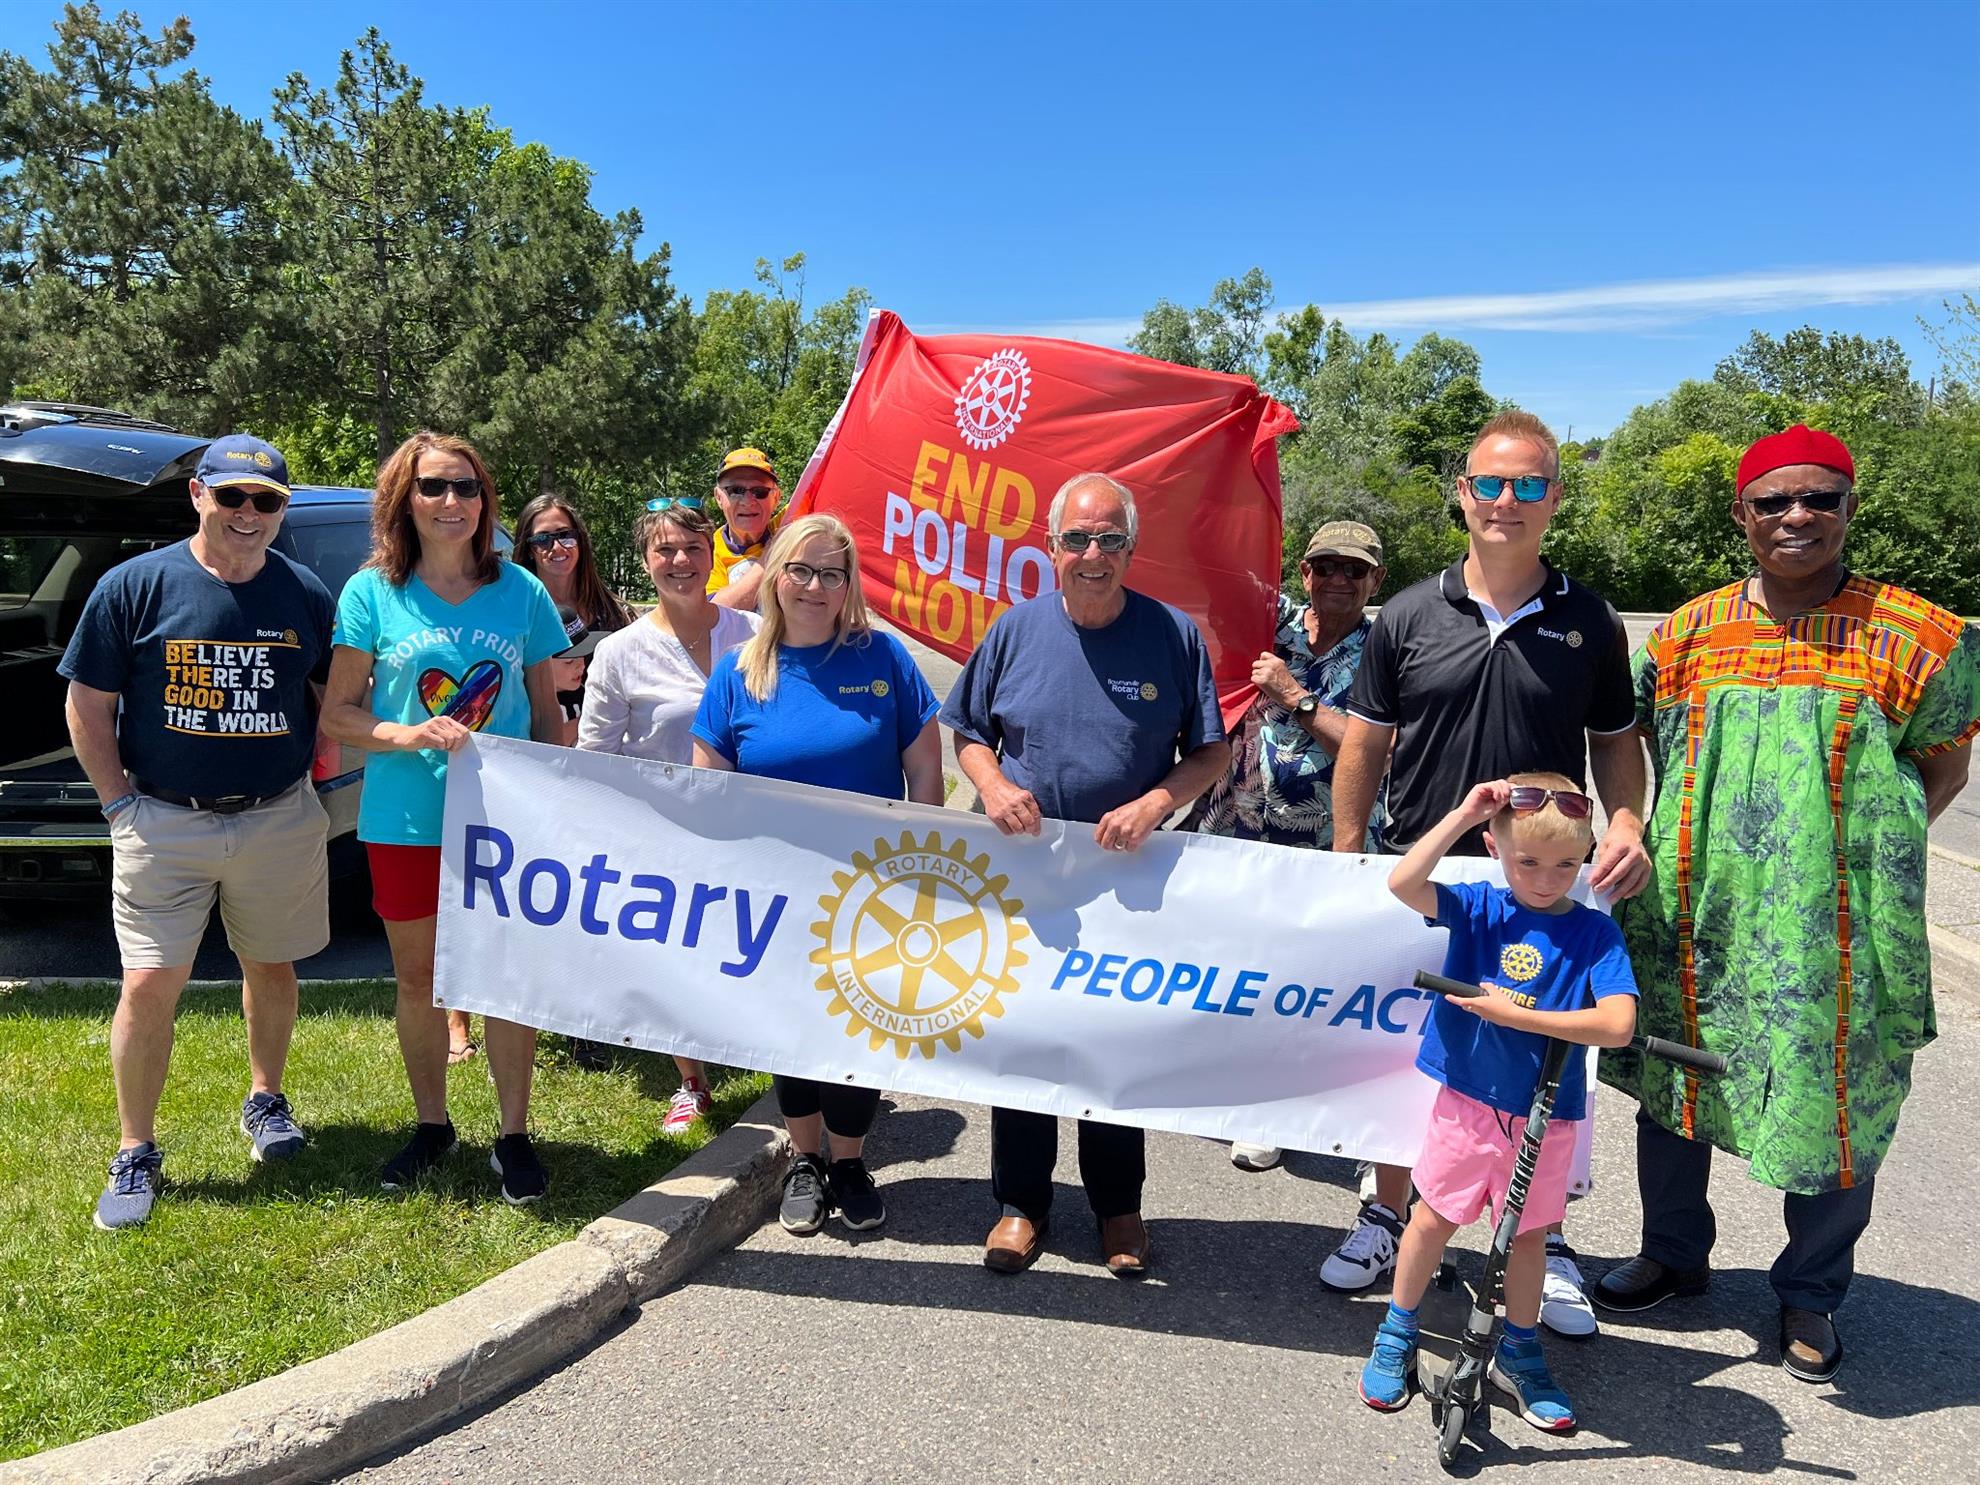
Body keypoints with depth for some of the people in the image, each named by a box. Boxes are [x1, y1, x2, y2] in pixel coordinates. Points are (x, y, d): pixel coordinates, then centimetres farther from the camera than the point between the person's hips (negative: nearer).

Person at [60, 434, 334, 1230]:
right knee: (149, 984, -4)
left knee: (272, 968, 14)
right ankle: (136, 1154, 11)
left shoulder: (306, 595, 1)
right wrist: (120, 803, -5)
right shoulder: (135, 586, -5)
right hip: (163, 821, -2)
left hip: (278, 819, 2)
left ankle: (265, 1099, 37)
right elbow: (88, 705, -1)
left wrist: (313, 778, 2)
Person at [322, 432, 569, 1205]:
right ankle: (432, 1125, 31)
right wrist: (409, 735, -19)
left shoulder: (520, 591, 1)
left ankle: (514, 1136, 19)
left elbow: (546, 711, 7)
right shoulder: (371, 593, -1)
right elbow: (337, 713, -1)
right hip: (405, 820, 0)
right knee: (417, 977, 12)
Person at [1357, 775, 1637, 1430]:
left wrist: (1515, 1014, -22)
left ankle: (1518, 1353, 36)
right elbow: (1403, 883, -22)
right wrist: (1461, 815, -21)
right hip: (1468, 1102, 0)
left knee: (1528, 1233, 15)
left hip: (1545, 1116, 0)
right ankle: (1396, 1336, 32)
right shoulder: (1478, 908, -5)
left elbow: (1617, 1026, -21)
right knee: (1433, 1218, 13)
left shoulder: (1594, 932, -9)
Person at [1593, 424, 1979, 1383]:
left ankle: (1811, 1294, 32)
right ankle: (1674, 1253, 39)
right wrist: (1647, 847, 3)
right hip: (1691, 920, 3)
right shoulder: (1687, 634, 5)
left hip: (1836, 929, -3)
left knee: (1836, 1110, 8)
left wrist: (1859, 846, -6)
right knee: (1669, 1085, 16)